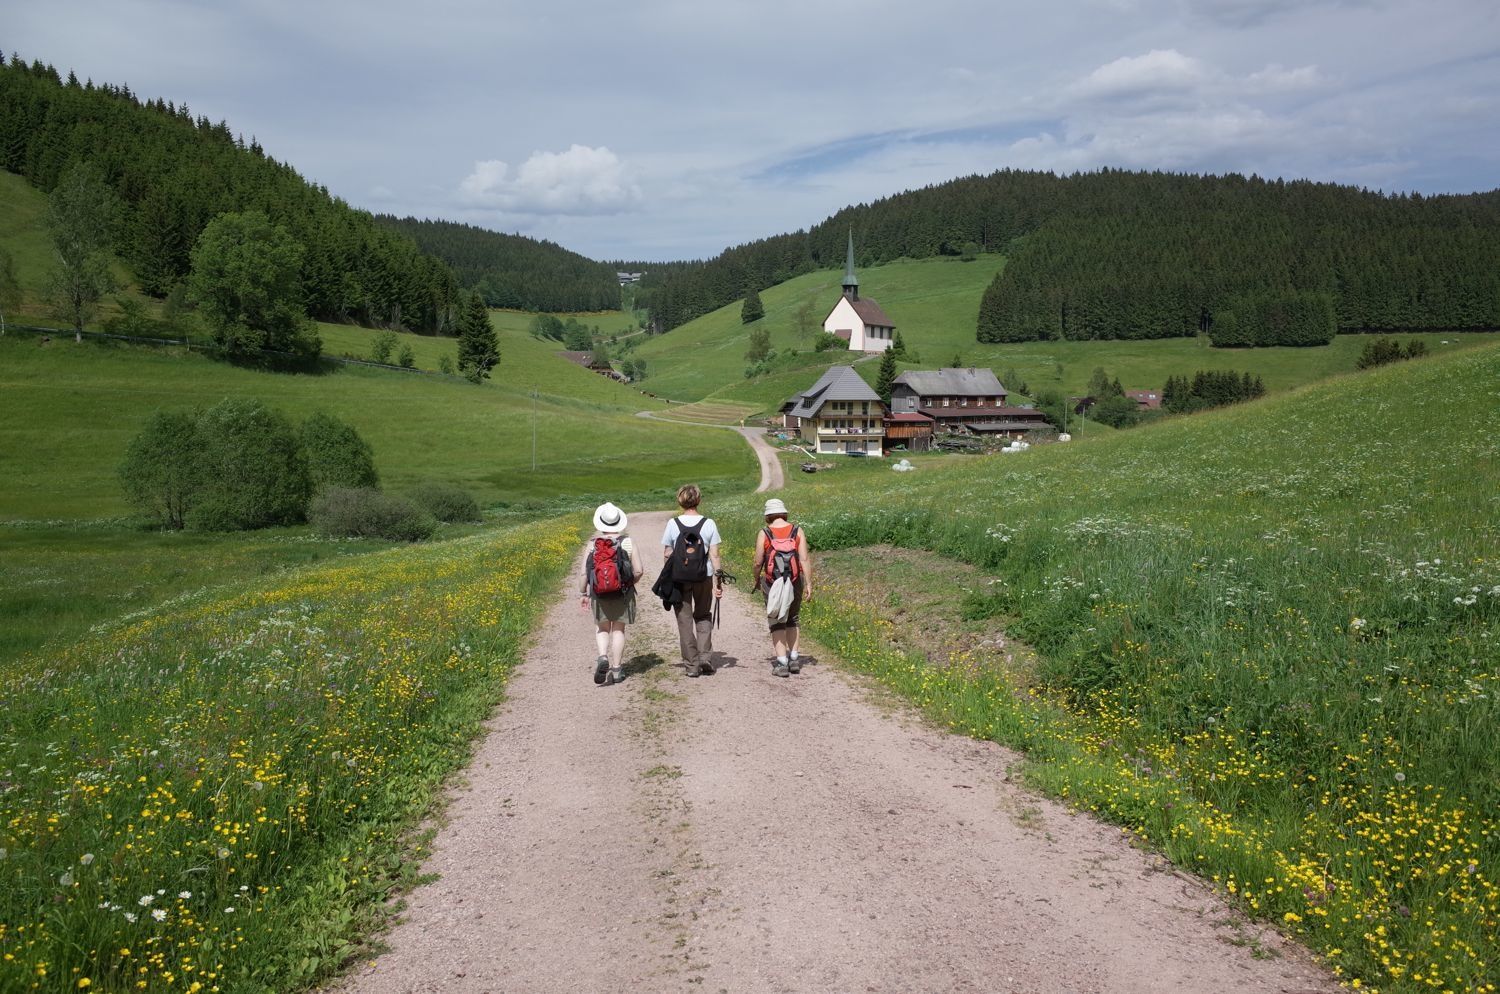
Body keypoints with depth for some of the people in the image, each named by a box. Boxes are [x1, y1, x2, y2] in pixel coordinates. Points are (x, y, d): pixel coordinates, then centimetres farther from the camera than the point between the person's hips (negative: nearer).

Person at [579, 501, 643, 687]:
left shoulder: (592, 543, -4)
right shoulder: (628, 542, -5)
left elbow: (584, 572, -2)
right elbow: (638, 571, -5)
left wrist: (583, 593, 10)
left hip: (599, 594, 0)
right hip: (623, 593, 0)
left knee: (603, 629, 16)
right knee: (618, 630, 11)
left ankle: (602, 657, -9)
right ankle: (616, 669, 11)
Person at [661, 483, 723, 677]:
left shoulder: (673, 524, -6)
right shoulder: (709, 523, -5)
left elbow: (666, 554, -2)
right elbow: (714, 555, -5)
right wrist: (718, 580, 0)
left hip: (679, 579, -1)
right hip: (704, 578, 1)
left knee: (684, 619, 8)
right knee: (703, 617, 19)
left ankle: (691, 664, 10)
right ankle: (705, 656, 7)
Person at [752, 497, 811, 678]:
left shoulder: (764, 534, -6)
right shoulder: (798, 531, -2)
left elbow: (758, 563, -5)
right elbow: (804, 560, -7)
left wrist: (757, 580, 13)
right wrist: (809, 584, -4)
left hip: (772, 584, -2)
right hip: (795, 583, 2)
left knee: (777, 622, 6)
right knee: (792, 620, 20)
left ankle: (782, 663, -1)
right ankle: (794, 659, 18)